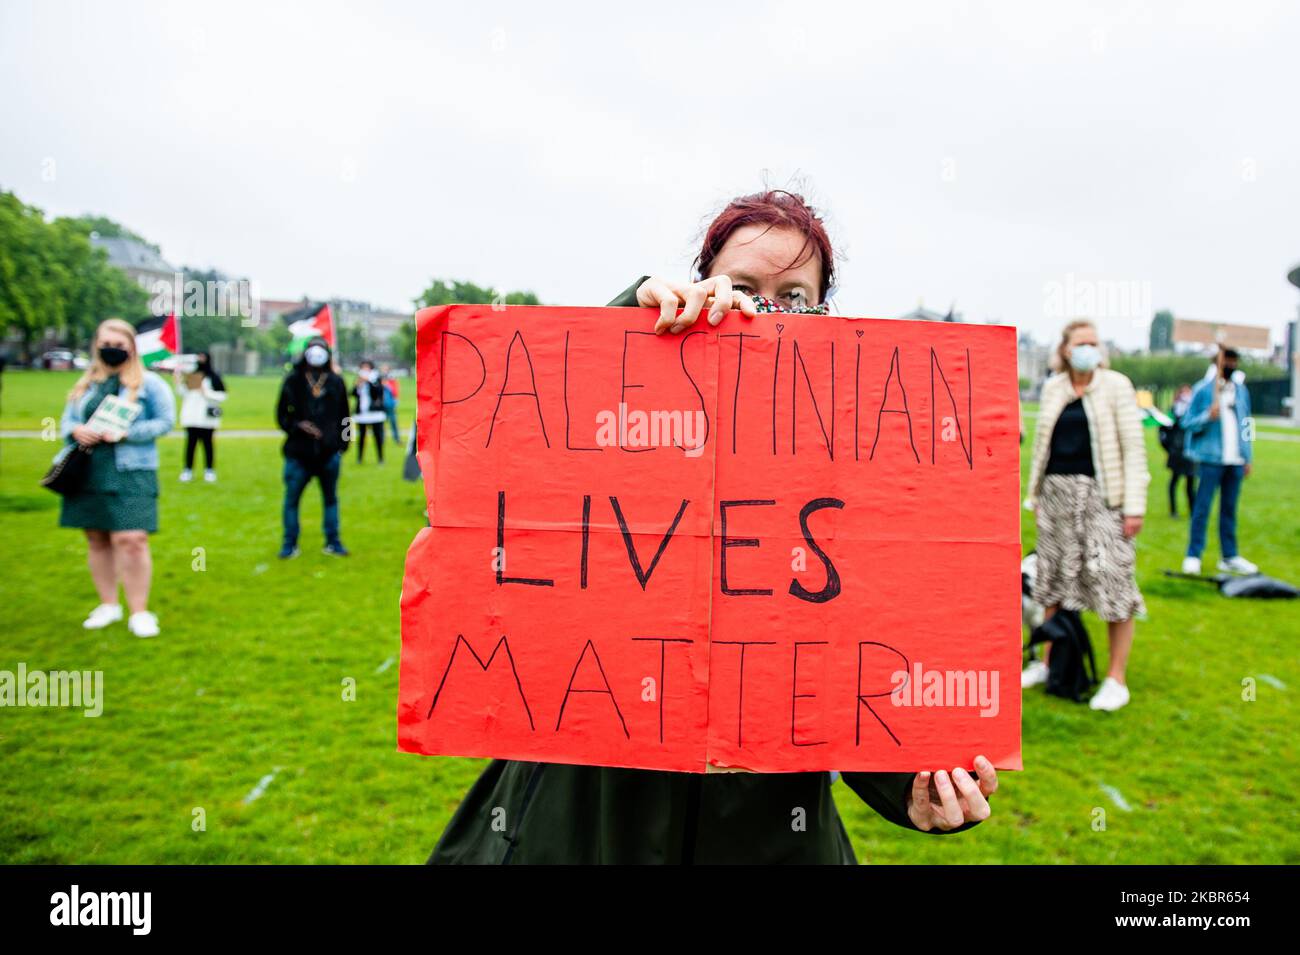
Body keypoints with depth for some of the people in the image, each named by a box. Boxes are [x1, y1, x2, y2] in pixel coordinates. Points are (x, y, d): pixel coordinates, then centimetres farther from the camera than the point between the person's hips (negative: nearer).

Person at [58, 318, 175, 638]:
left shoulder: (149, 383, 1)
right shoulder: (86, 384, 17)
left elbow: (165, 421, -6)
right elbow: (67, 420, 16)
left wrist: (126, 433, -18)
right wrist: (76, 430, -8)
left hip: (130, 472, -5)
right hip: (88, 472, 5)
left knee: (131, 540, -12)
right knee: (97, 540, 9)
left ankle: (139, 612, -3)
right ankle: (108, 605, 23)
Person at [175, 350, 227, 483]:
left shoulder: (214, 377, 1)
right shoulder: (190, 375, 13)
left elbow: (222, 396, -4)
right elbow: (183, 394, 10)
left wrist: (206, 393, -12)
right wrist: (179, 382, -3)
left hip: (207, 418, -3)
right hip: (191, 417, 3)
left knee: (207, 443, 1)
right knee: (190, 443, 4)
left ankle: (209, 471, 8)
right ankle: (187, 470, 9)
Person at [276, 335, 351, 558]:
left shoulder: (336, 381, 4)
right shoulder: (293, 380, 1)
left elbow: (343, 416, 9)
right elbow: (281, 414, 5)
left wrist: (342, 444, 4)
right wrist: (297, 426, -13)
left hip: (329, 453, 1)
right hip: (298, 453, -1)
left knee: (331, 498, 11)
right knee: (291, 499, 5)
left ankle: (333, 542, 21)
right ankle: (290, 544, 17)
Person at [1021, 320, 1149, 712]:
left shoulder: (1116, 386, -3)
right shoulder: (1053, 388, 9)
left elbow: (1133, 447, -6)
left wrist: (1135, 505, -12)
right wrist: (1034, 492, 13)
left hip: (1101, 494, -4)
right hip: (1057, 492, 5)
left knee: (1112, 581, -4)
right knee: (1053, 577, 11)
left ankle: (1116, 679, 6)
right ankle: (1047, 662, 24)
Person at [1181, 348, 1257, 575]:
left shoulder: (1241, 391, 15)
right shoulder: (1202, 390, -1)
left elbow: (1245, 426, 19)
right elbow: (1187, 423, -2)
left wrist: (1247, 458, 14)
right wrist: (1208, 416, -20)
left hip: (1235, 461, 5)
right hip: (1211, 459, -5)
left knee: (1229, 509, 10)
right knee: (1202, 508, -4)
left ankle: (1229, 557, 17)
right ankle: (1193, 556, 2)